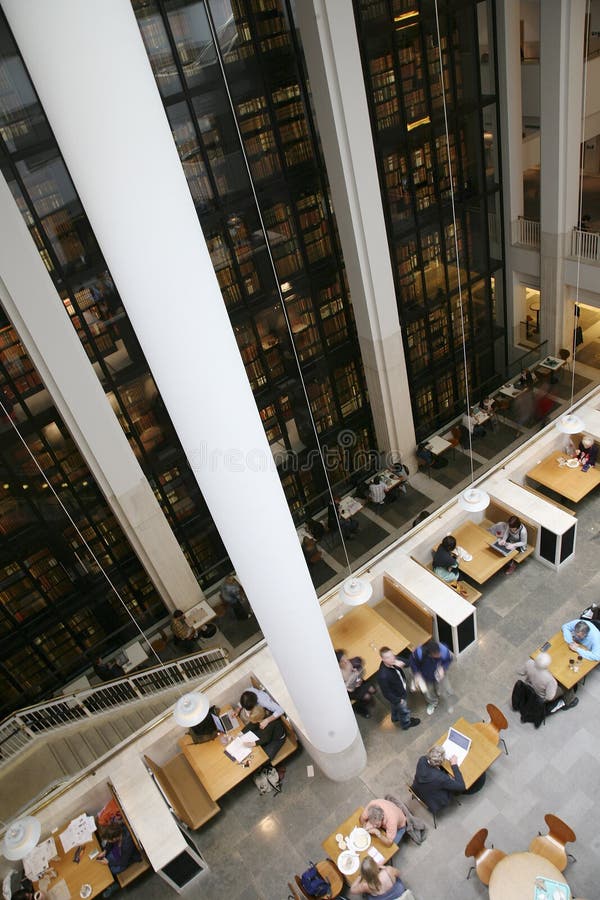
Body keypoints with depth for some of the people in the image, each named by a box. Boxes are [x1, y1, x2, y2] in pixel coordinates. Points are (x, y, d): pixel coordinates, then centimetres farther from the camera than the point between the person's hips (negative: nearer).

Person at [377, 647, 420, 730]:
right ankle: (406, 724, 56)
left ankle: (395, 718, 65)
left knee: (395, 707, 35)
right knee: (404, 711, 24)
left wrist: (402, 663, -37)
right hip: (396, 697, -6)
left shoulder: (394, 660, -26)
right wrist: (398, 700, -16)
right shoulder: (383, 676, -44)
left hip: (401, 690, 6)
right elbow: (386, 693, -30)